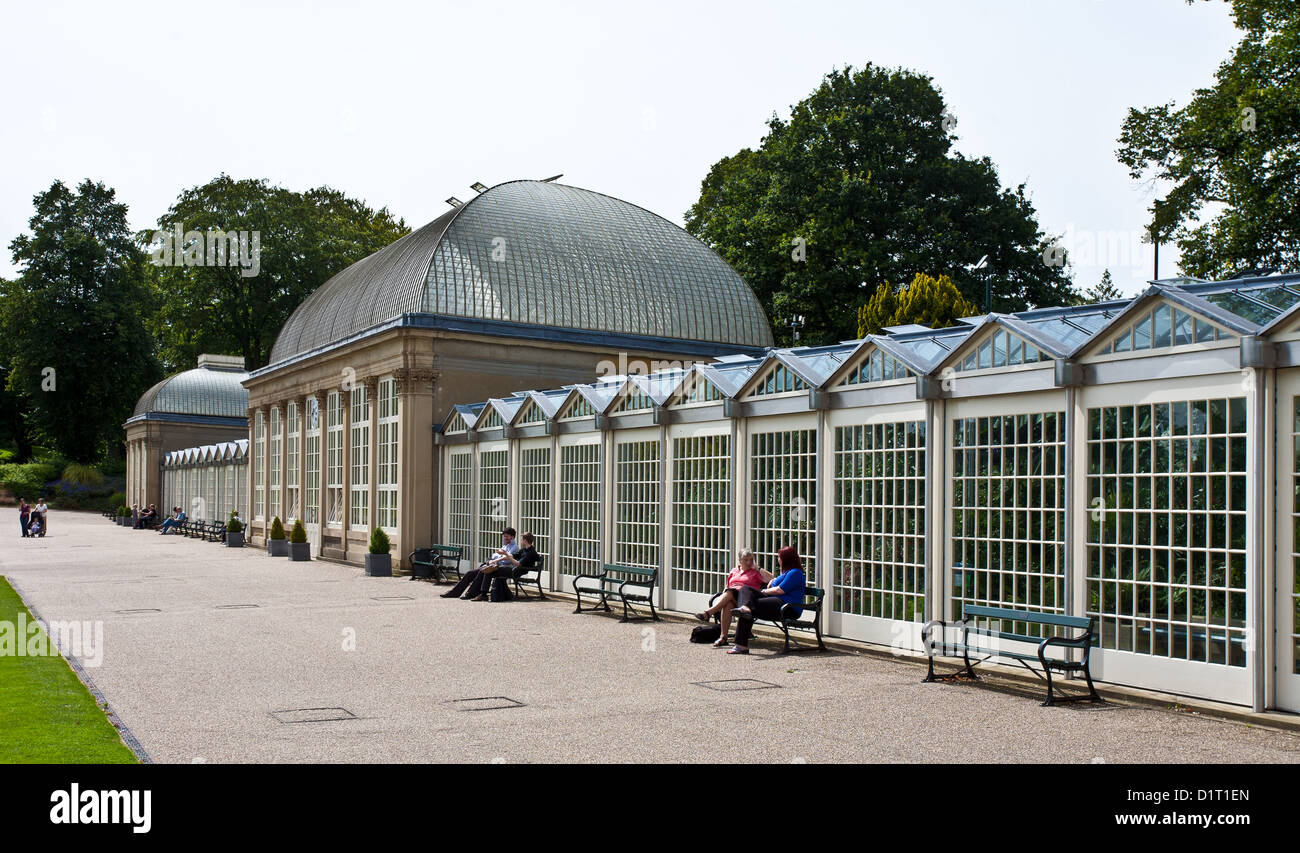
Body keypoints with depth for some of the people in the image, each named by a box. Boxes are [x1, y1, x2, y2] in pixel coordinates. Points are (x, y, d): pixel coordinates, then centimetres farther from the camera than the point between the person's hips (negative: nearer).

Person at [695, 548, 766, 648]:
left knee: (729, 592, -36)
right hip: (728, 596, 3)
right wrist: (723, 595, 9)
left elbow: (770, 579, 2)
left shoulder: (755, 572, 16)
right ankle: (723, 637, -43)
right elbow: (727, 587, 30)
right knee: (727, 604, -35)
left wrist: (759, 568, 4)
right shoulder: (734, 571, 30)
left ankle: (708, 613, -50)